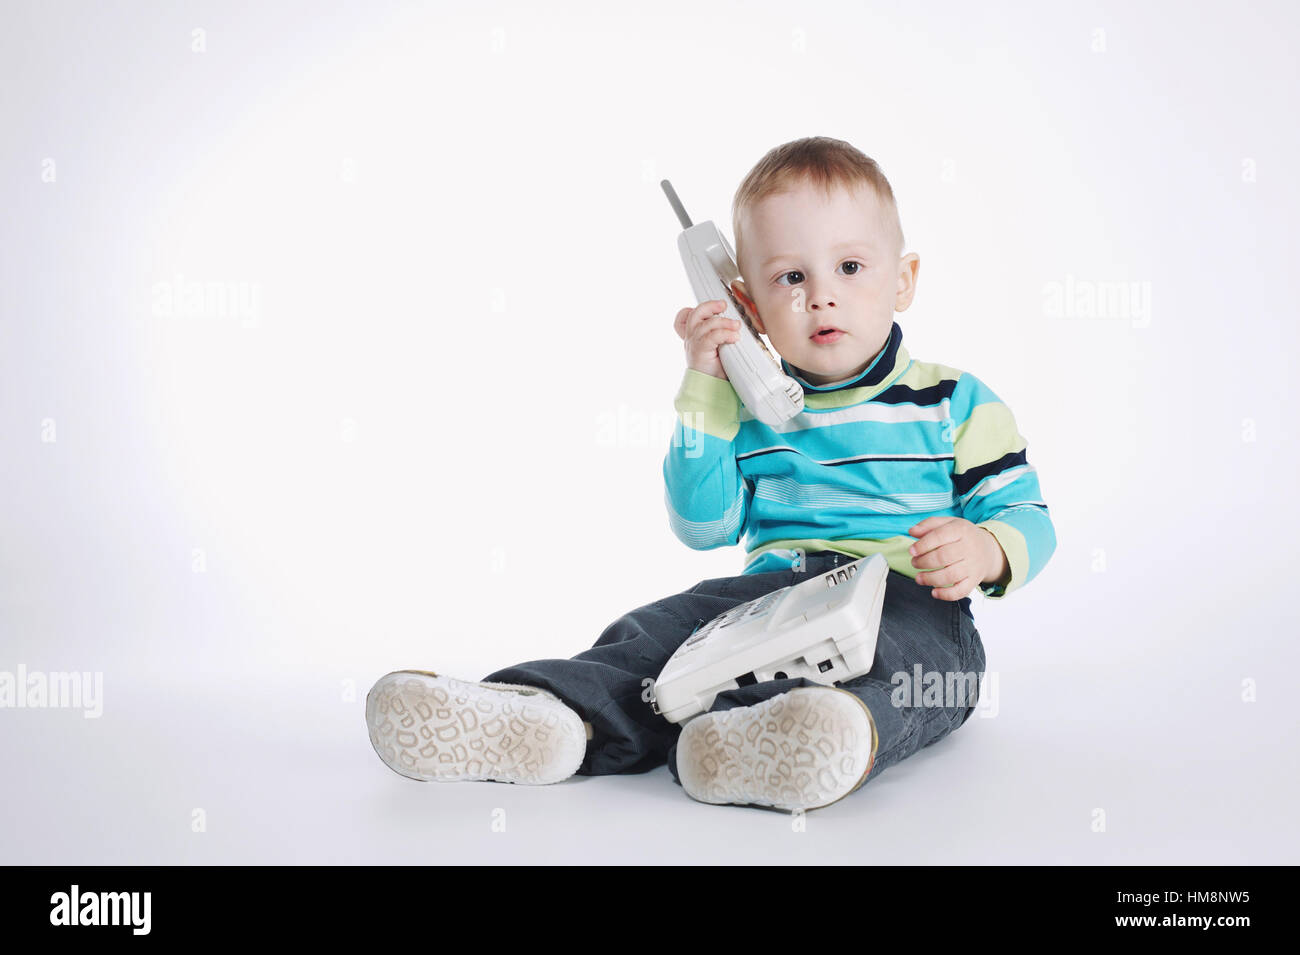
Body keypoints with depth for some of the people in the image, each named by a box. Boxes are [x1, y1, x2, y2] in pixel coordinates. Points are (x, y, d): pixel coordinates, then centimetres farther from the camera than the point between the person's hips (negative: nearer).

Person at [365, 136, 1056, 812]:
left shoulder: (954, 402, 9)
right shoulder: (748, 409, 15)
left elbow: (1026, 516, 9)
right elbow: (703, 527, 7)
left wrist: (986, 550, -18)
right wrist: (704, 387, 0)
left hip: (908, 602, -4)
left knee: (900, 648, -38)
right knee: (659, 628, -21)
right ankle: (544, 716, -46)